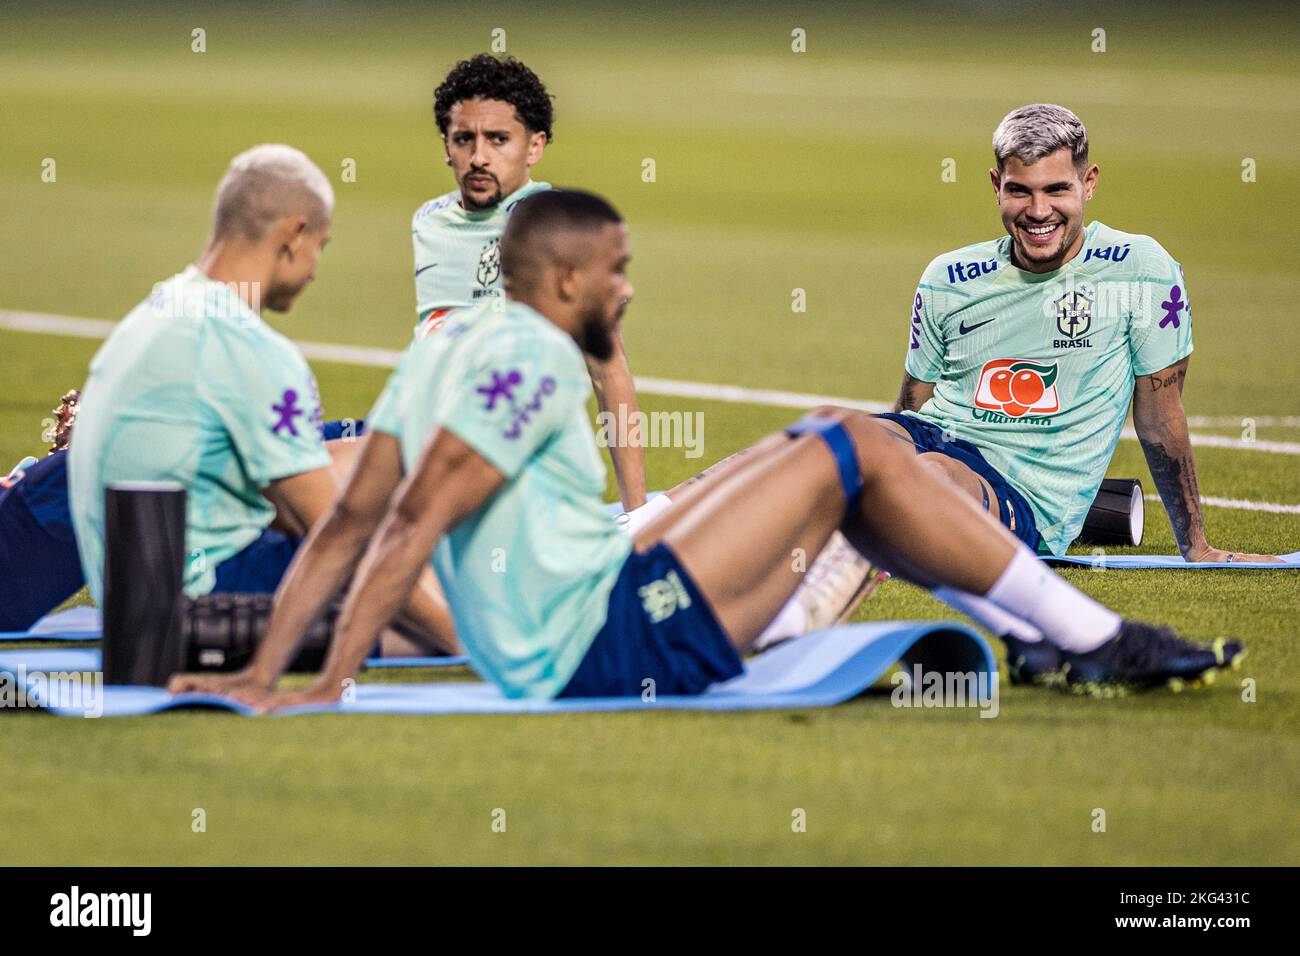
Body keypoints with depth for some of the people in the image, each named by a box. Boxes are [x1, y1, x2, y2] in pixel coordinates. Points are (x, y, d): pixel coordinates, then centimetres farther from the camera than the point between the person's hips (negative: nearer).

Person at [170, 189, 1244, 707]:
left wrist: (264, 671, 6)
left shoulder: (451, 345, 13)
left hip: (564, 645, 10)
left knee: (826, 444, 18)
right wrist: (329, 688, -25)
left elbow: (347, 522, 8)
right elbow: (415, 524, -22)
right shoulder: (532, 358, -15)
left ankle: (1059, 626, 20)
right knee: (851, 450, -4)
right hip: (612, 647, -10)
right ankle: (1097, 642, 2)